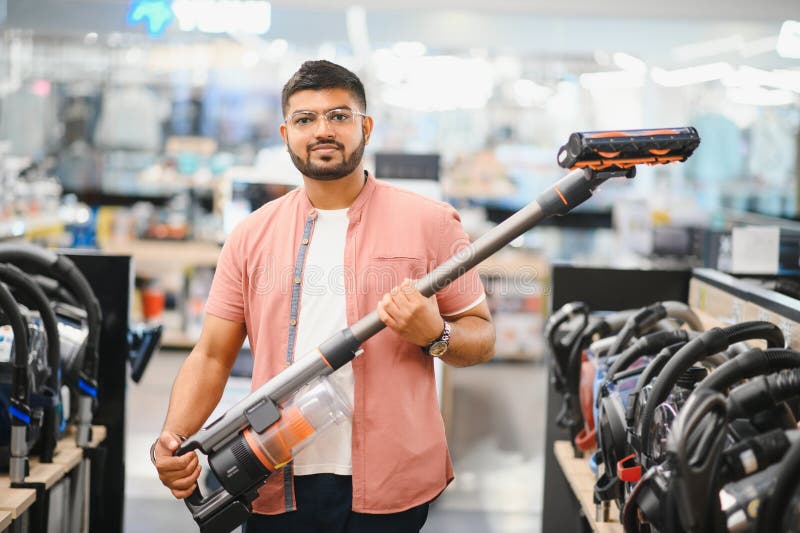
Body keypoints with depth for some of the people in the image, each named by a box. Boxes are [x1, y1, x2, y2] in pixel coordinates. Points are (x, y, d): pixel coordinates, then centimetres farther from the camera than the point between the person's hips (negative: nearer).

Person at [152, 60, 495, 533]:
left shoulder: (430, 222, 0)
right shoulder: (251, 236, 7)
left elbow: (482, 338, 4)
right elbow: (211, 357, 8)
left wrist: (435, 335, -18)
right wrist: (173, 439, -8)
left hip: (391, 487, -2)